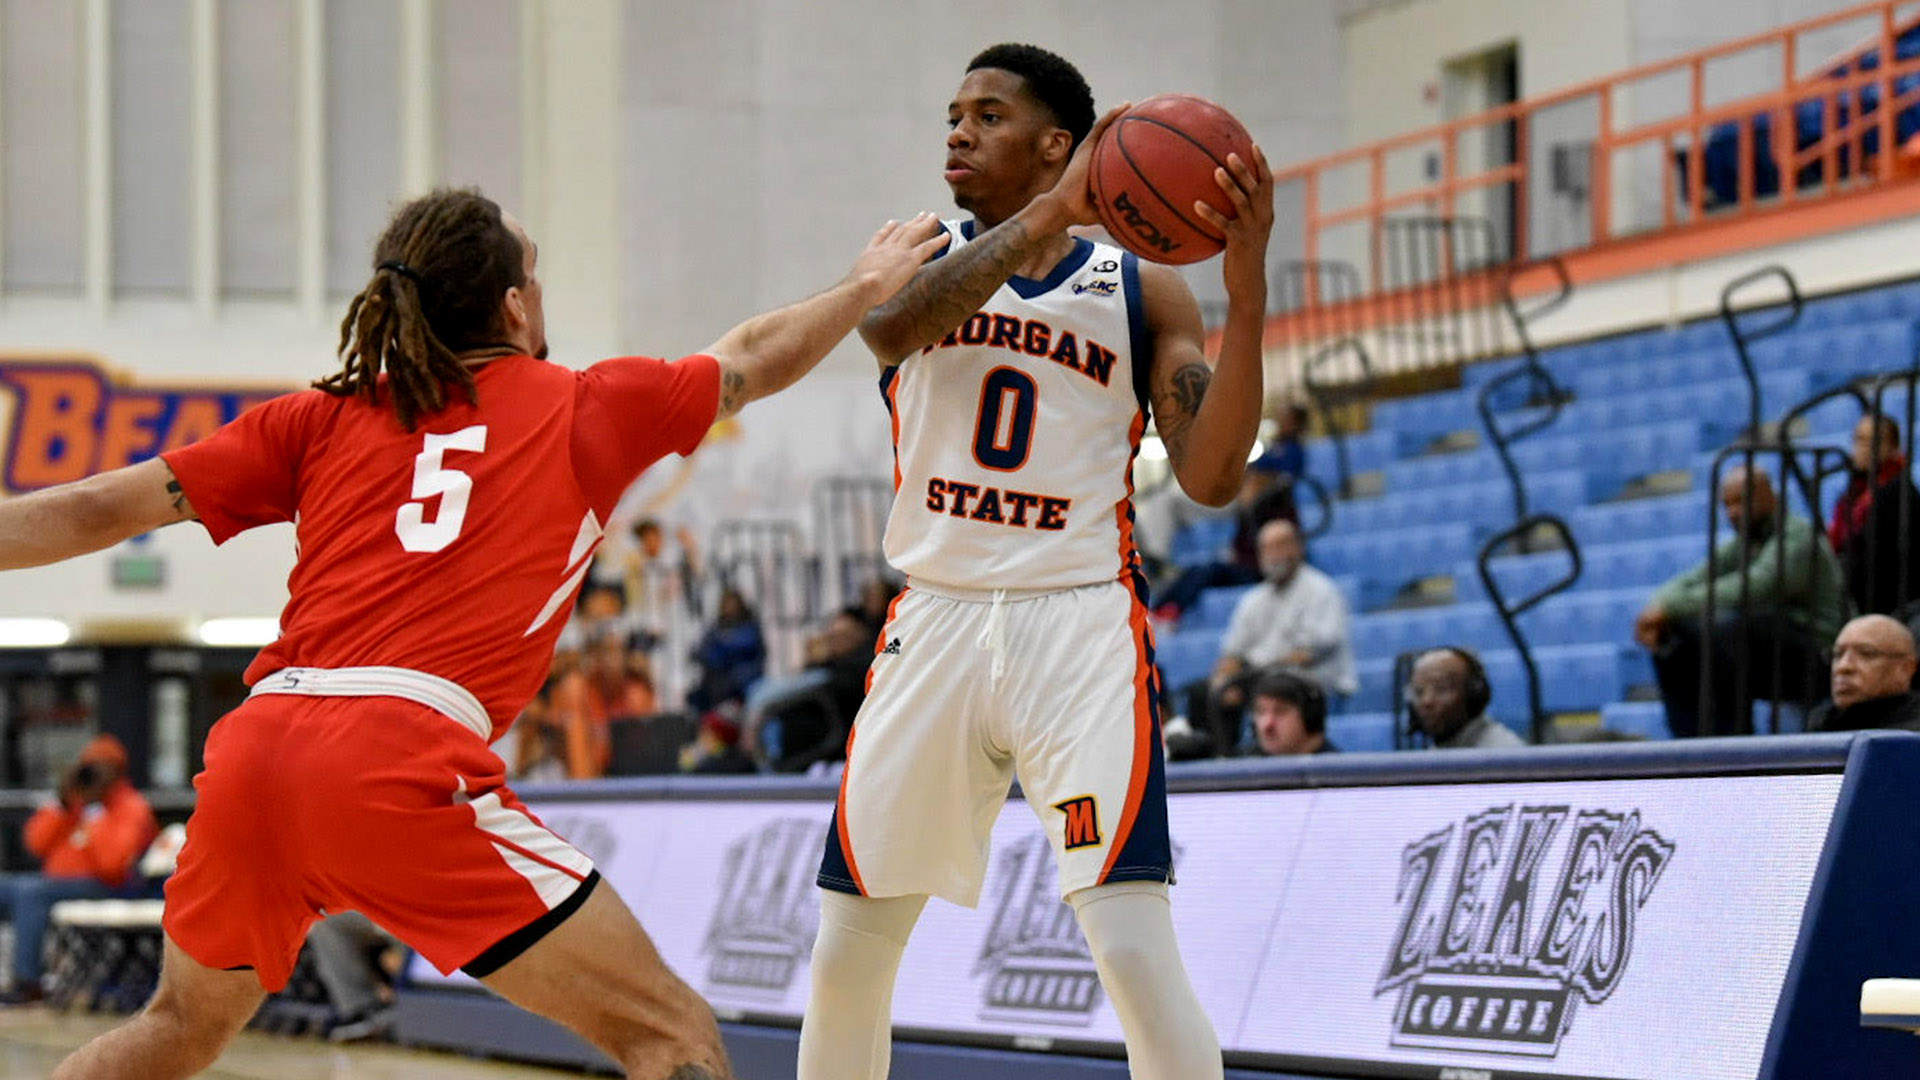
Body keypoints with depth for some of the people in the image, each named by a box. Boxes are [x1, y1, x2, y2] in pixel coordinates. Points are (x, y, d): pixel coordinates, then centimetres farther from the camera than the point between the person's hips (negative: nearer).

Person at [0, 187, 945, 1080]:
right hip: (402, 758, -5)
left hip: (254, 747, 5)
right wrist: (865, 288, 51)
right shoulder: (589, 409, 14)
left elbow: (96, 511, 16)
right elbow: (754, 359, 33)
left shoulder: (323, 418, 19)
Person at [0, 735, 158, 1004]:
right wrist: (62, 803, 0)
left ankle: (27, 980, -33)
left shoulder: (132, 808, -2)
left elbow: (112, 861, -18)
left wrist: (95, 809, -15)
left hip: (103, 889, -8)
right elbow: (37, 844, 12)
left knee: (30, 891, -31)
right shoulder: (74, 798, 19)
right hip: (58, 880, 8)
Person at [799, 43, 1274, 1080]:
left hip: (1081, 625, -3)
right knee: (848, 950, 8)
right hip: (935, 623, 3)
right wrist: (1047, 217, -26)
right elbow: (890, 327, -16)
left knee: (1133, 948, -17)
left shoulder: (1141, 290, 5)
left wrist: (1245, 295, -17)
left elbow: (1209, 478, -5)